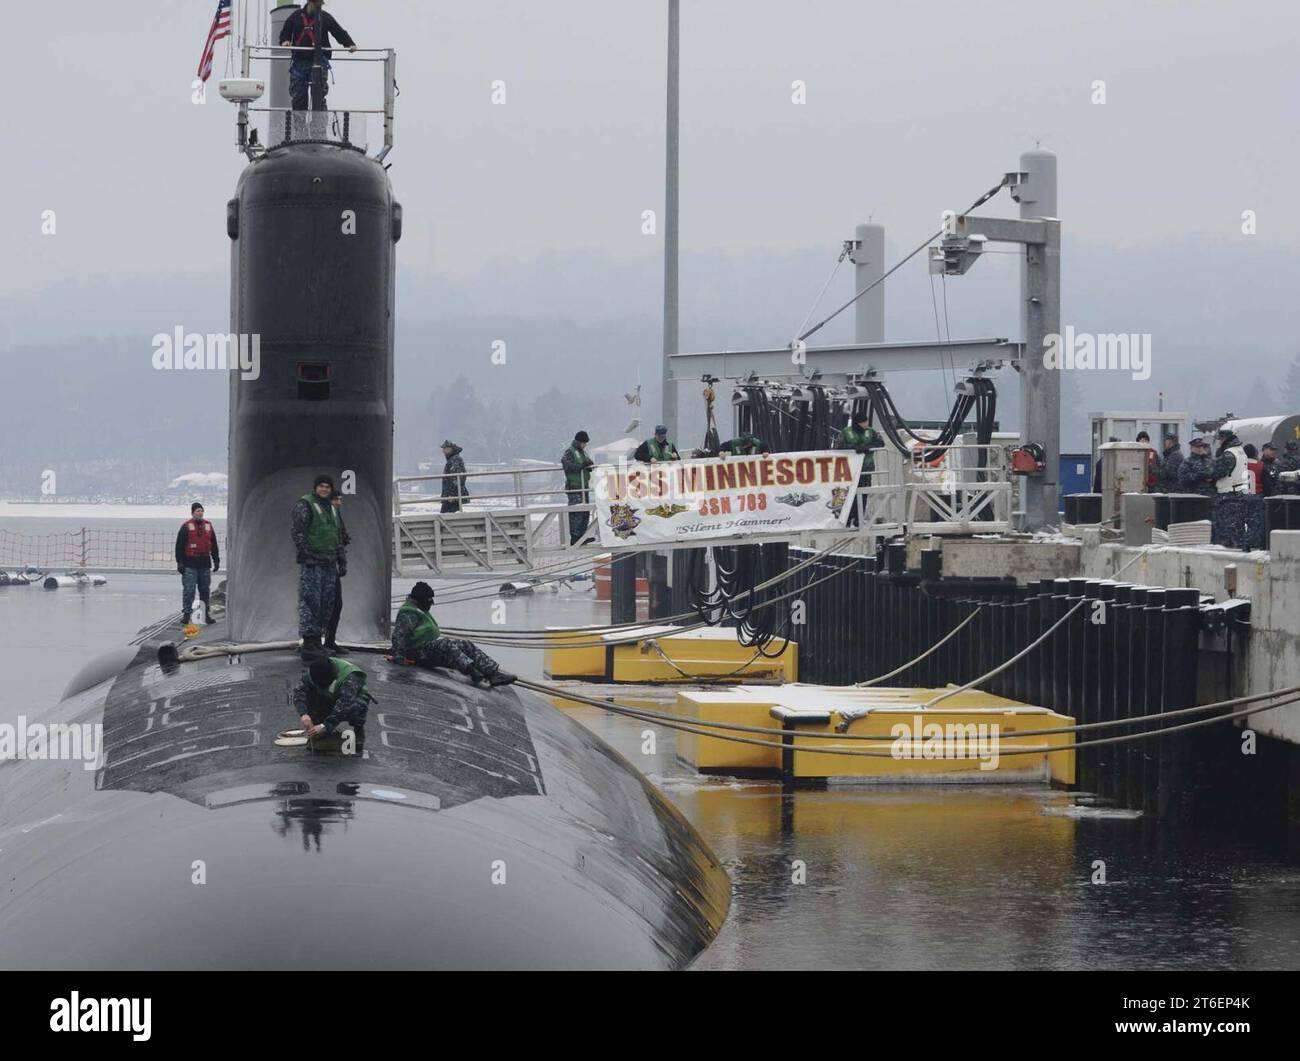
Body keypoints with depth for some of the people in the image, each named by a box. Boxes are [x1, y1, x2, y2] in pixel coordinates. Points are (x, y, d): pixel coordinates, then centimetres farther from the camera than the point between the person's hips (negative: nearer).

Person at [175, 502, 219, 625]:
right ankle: (186, 614, -3)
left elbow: (214, 545, 19)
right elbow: (179, 545, -5)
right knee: (188, 590, -7)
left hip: (205, 564, 5)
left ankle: (206, 614, 15)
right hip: (190, 564, -5)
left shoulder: (208, 526, 12)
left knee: (205, 590, 9)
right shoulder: (186, 527, -3)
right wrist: (180, 562, -10)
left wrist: (216, 560, 15)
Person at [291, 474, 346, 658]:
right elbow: (296, 530, -13)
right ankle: (308, 642, -14)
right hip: (311, 562, -8)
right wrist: (305, 552, -19)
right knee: (310, 601, -11)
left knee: (327, 603, 7)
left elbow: (337, 537, 28)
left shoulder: (331, 508, 21)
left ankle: (317, 639, 13)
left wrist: (342, 559, 23)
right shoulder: (305, 505, -5)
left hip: (329, 563, 8)